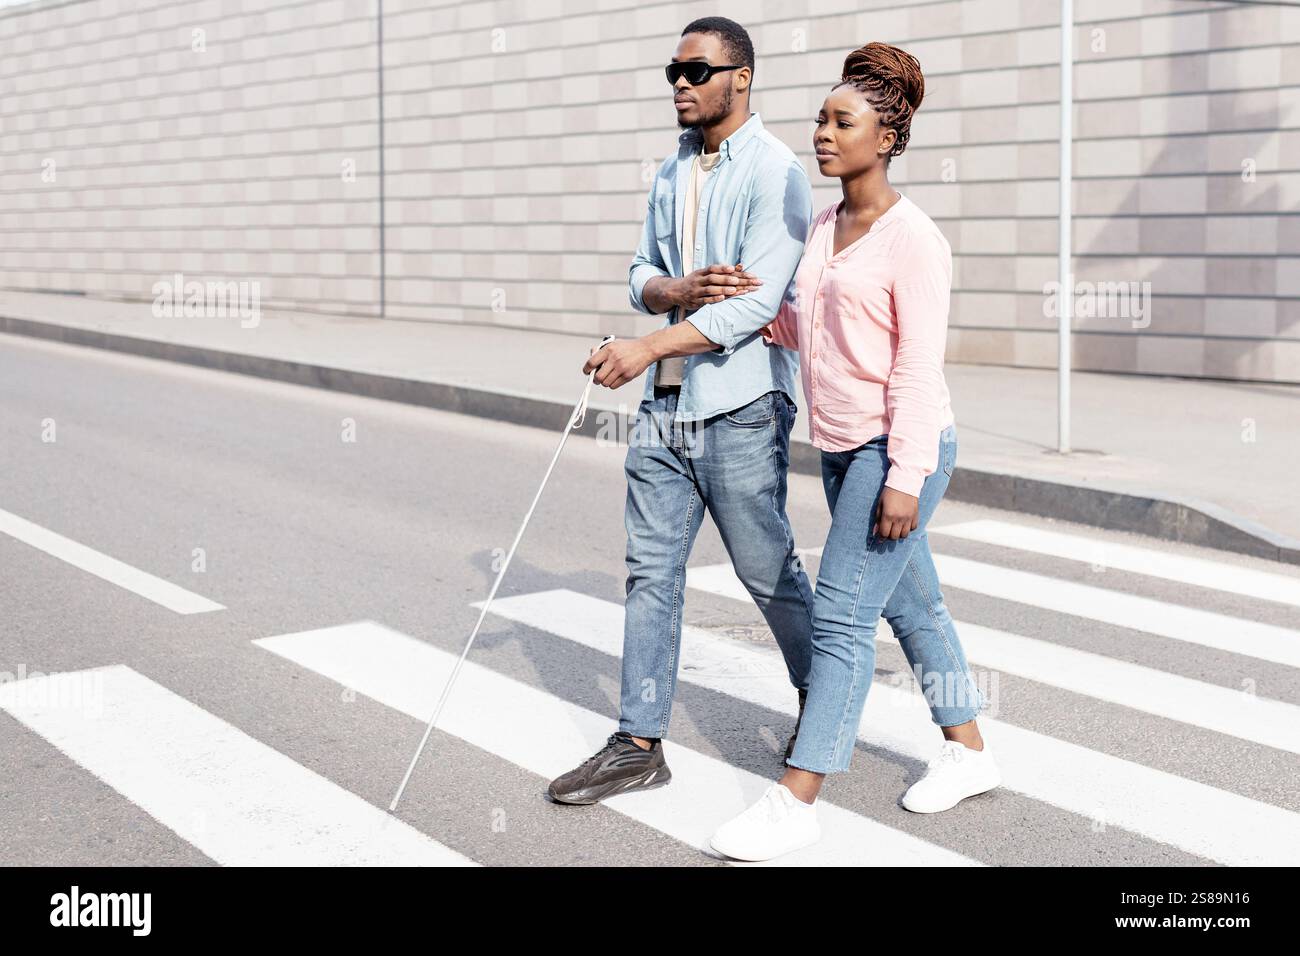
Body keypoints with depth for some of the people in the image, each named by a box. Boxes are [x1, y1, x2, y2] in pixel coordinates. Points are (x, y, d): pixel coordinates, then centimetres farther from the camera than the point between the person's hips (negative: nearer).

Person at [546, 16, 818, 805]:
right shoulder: (674, 173, 14)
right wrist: (681, 288, -11)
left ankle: (820, 700, 29)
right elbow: (641, 276, 13)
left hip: (741, 410, -7)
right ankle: (640, 744, 12)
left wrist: (649, 347, -27)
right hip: (666, 407, 7)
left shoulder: (775, 172, -11)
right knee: (651, 571, 6)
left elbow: (755, 303, -20)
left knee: (769, 573, 6)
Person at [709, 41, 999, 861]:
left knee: (841, 615, -9)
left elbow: (919, 368, -18)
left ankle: (797, 801, -4)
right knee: (912, 603, 17)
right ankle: (968, 752, 32)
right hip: (844, 448, 9)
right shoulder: (826, 226, 11)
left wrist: (904, 478, -21)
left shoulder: (912, 239, -14)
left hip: (899, 450, -8)